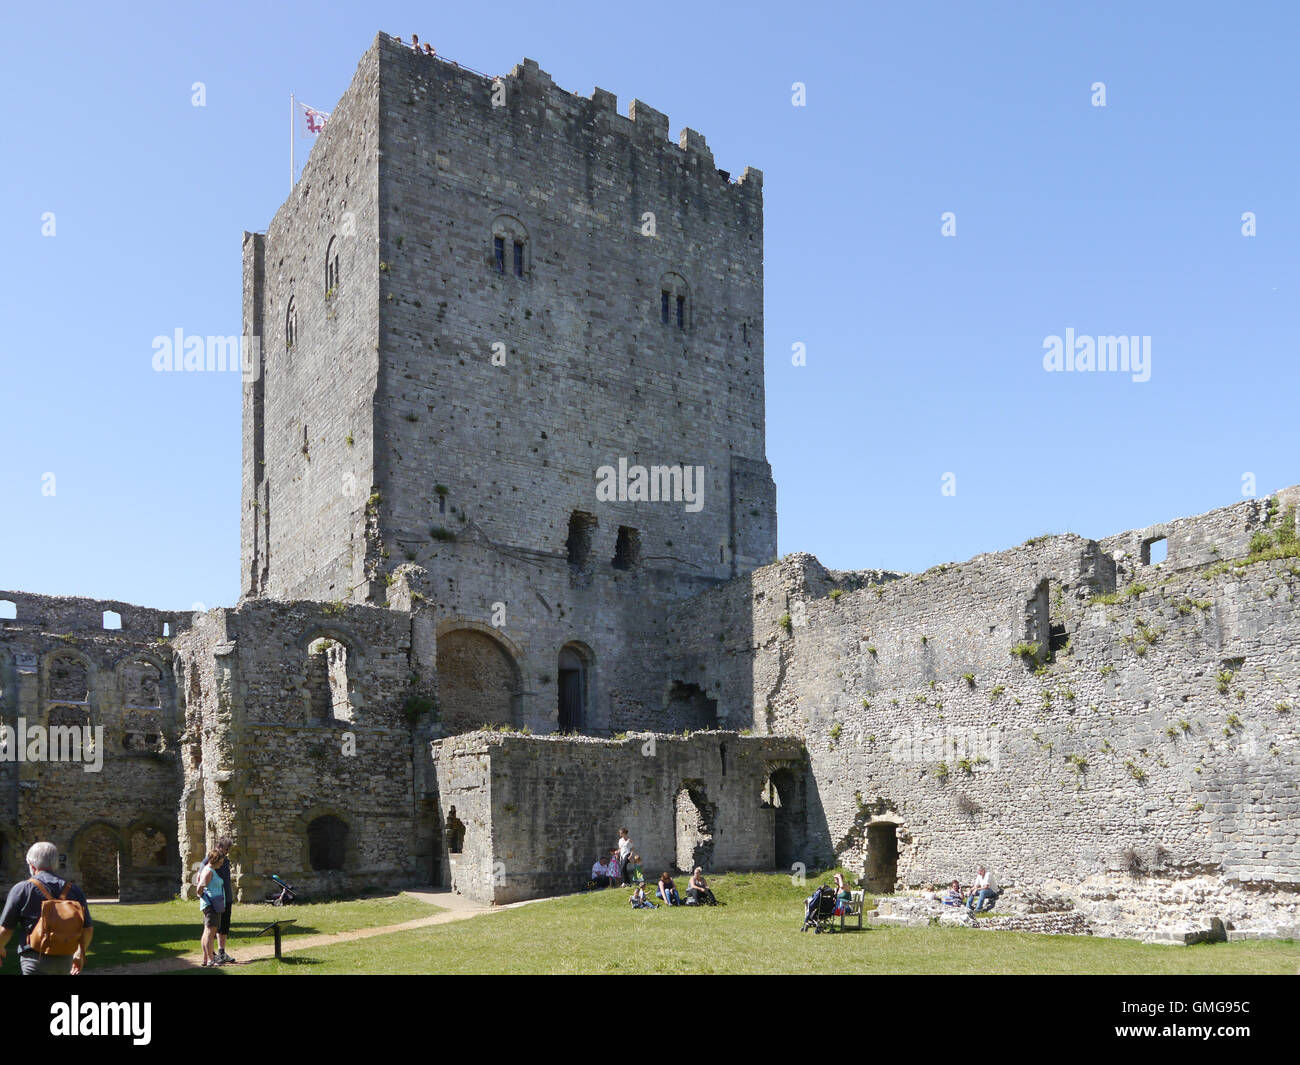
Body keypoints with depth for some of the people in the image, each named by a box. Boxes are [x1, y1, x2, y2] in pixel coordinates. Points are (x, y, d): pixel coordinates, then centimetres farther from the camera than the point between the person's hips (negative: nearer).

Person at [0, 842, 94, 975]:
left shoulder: (21, 889, -6)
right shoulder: (74, 890, 5)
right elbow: (88, 929, 8)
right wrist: (80, 953, 25)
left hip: (35, 959, -4)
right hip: (65, 959, 4)